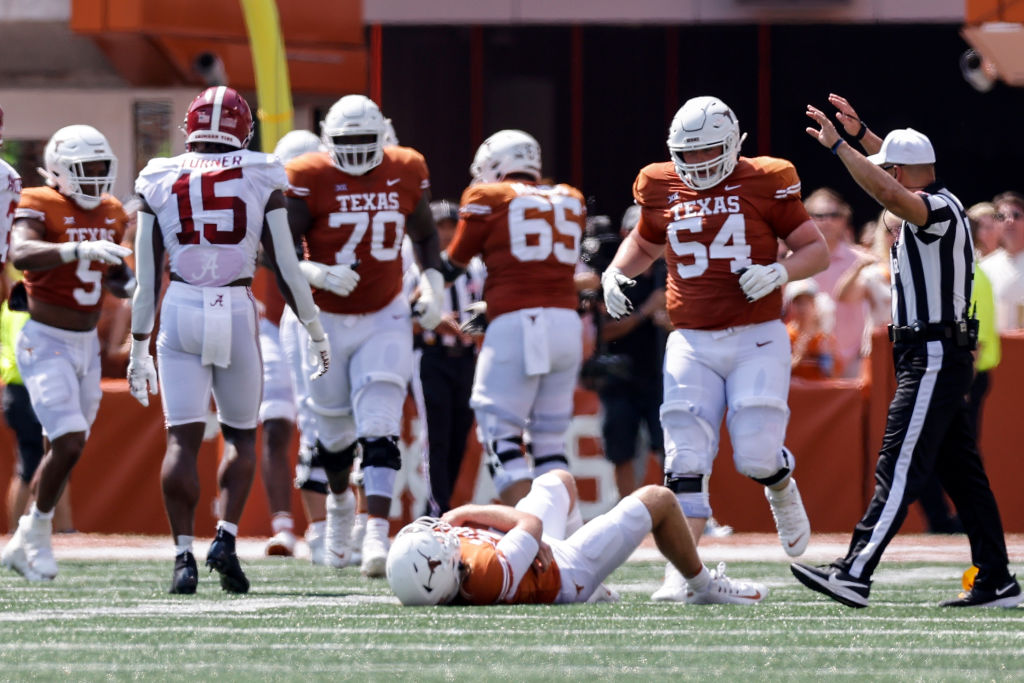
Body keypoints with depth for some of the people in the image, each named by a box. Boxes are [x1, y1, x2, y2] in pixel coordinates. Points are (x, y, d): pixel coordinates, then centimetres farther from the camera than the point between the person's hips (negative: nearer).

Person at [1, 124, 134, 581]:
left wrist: (128, 285, -3)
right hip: (46, 343, -7)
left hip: (87, 345, 7)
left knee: (68, 449, 11)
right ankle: (37, 534, 2)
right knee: (69, 442, -17)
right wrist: (80, 250, -46)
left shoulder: (110, 214, 7)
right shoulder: (40, 208, -14)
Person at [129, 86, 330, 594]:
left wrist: (138, 350, 13)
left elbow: (147, 278, 6)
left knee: (183, 438, 0)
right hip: (237, 313, -1)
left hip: (179, 311, 1)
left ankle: (184, 553, -9)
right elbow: (285, 267, 3)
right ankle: (226, 536, 0)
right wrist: (315, 332, 15)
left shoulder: (160, 182, 5)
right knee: (240, 435, 15)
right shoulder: (261, 180, 2)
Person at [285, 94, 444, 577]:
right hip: (326, 320, 0)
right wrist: (317, 274, -30)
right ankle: (339, 503, 46)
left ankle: (377, 533, -23)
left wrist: (433, 281, 2)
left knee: (379, 431, -15)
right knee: (335, 432, 15)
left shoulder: (406, 173, -2)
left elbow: (424, 233, 17)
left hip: (385, 319, 0)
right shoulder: (309, 180, -12)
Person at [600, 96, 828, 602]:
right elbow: (643, 243, 29)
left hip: (756, 340, -3)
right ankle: (679, 573, -7)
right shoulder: (663, 189, 8)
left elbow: (817, 250, 3)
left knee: (756, 455, -10)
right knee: (685, 461, -8)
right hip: (692, 343, 3)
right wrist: (615, 272, 9)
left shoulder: (765, 184, -2)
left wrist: (780, 272, -16)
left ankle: (782, 491, 27)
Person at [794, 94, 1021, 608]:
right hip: (931, 357, 10)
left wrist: (838, 145, -30)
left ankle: (855, 575, -22)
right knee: (960, 471, 11)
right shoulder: (938, 205, 13)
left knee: (899, 468, -15)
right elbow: (902, 174, 34)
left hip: (935, 358, -10)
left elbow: (888, 191, -35)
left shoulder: (938, 210, -16)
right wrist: (861, 135, 29)